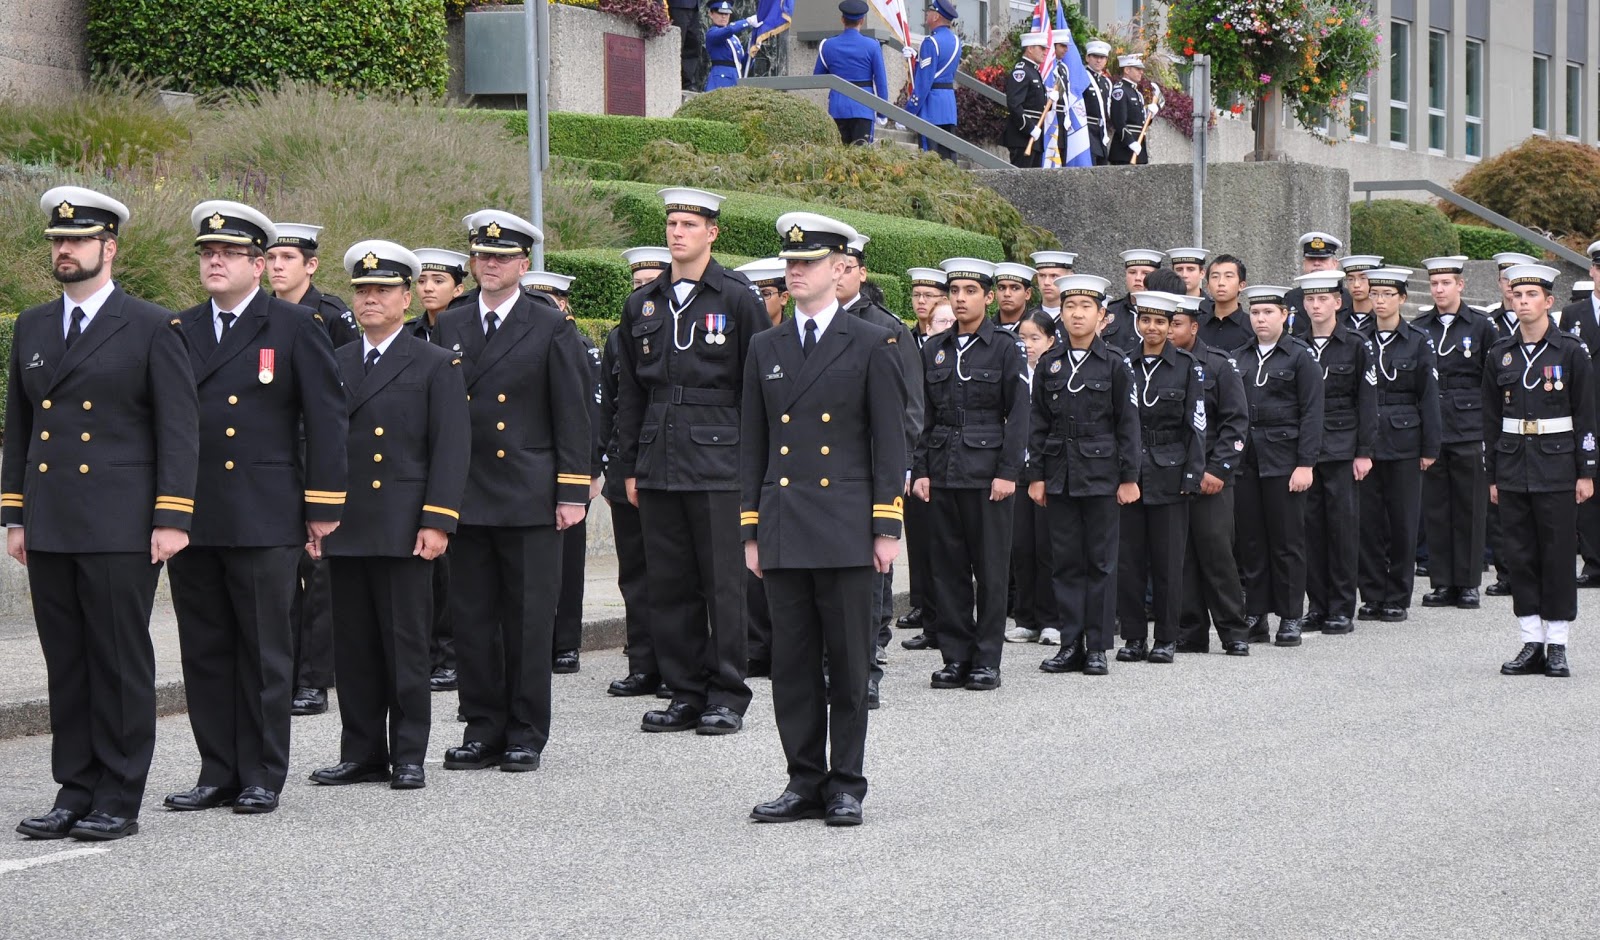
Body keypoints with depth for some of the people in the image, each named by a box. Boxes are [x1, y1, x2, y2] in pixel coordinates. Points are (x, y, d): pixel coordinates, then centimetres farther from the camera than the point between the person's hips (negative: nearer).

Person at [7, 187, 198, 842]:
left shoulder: (152, 328, -2)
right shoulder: (32, 328, 15)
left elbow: (180, 430, -5)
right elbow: (17, 428, 18)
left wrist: (173, 518, -11)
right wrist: (14, 516, 12)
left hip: (120, 528, -5)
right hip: (49, 529, 5)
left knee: (122, 663, -1)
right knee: (65, 664, 8)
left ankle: (119, 800, 5)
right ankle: (75, 792, 15)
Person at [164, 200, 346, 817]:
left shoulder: (295, 328, 0)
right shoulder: (180, 331, 11)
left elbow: (327, 419, -2)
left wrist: (323, 506, -5)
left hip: (264, 520, -4)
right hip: (191, 519, 4)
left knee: (264, 652, 2)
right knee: (204, 652, 8)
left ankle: (262, 776, 11)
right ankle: (218, 773, 16)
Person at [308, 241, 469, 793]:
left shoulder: (436, 366, 1)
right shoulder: (333, 365, 14)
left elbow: (451, 449, -4)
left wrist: (437, 522, -12)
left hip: (404, 532, -4)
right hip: (345, 530, 4)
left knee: (406, 645, -1)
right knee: (354, 648, 7)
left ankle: (408, 756, 7)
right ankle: (362, 753, 14)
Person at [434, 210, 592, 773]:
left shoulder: (552, 329, 1)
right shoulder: (449, 327, 11)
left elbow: (573, 416, 0)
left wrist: (572, 493, -6)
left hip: (530, 500, -3)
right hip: (465, 496, 4)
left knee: (528, 621, 0)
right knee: (471, 620, 5)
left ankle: (526, 735, 8)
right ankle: (483, 730, 14)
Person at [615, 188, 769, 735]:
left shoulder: (737, 299, 0)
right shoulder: (642, 305, 13)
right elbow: (630, 392, 16)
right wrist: (629, 464, 12)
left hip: (719, 461, -5)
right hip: (659, 463, 5)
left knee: (723, 582, -2)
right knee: (668, 583, 6)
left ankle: (727, 697, 6)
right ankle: (685, 694, 14)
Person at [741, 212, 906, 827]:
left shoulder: (872, 345, 2)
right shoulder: (766, 349, 12)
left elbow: (890, 443, -1)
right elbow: (752, 446, 13)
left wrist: (886, 528, -6)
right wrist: (751, 531, 8)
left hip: (846, 529, -3)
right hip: (783, 531, 4)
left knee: (849, 662, 1)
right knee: (792, 661, 5)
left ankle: (847, 785, 9)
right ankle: (805, 782, 13)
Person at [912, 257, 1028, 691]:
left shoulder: (1006, 347, 0)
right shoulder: (935, 349, 11)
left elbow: (1018, 415, -3)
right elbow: (924, 416, 12)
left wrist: (1008, 472, -11)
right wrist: (920, 470, 4)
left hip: (987, 471, -4)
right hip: (943, 471, 4)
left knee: (991, 568, -1)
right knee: (948, 568, 5)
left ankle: (987, 660, 5)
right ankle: (955, 657, 11)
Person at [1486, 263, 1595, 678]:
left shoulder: (1570, 351, -2)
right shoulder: (1500, 355, 7)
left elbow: (1585, 415, -1)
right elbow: (1491, 419, 10)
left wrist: (1585, 472, -5)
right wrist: (1492, 475, 8)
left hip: (1556, 466, -3)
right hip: (1513, 467, 3)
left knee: (1558, 554, -1)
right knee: (1519, 555, 3)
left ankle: (1557, 645, 5)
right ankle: (1532, 644, 10)